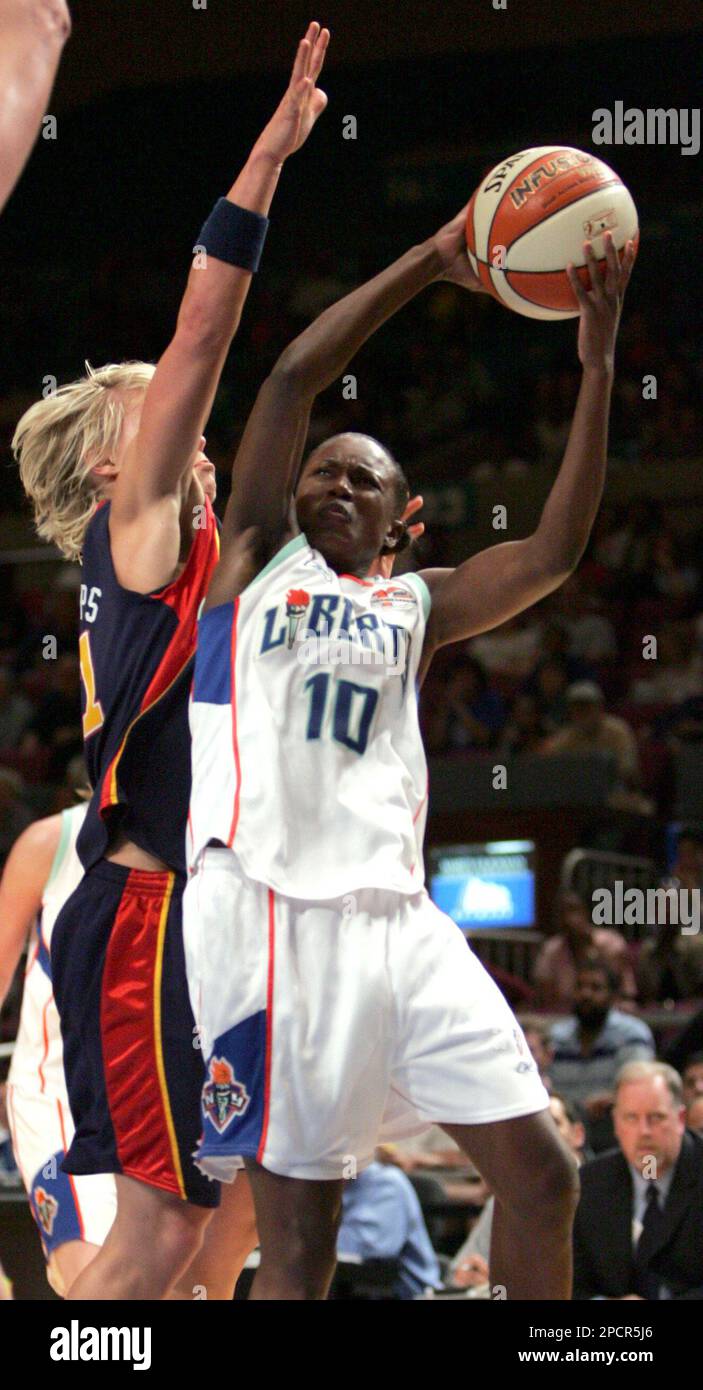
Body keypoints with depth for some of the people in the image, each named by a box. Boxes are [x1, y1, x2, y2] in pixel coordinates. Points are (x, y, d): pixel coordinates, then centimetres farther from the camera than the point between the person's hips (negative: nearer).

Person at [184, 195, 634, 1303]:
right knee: (299, 1234, -8)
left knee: (540, 1176, 0)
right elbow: (294, 377, 5)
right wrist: (430, 263, 4)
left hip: (394, 913, 5)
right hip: (269, 910, -4)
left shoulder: (415, 608, 23)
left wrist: (597, 369, 4)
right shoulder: (257, 559, 15)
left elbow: (553, 553, 9)